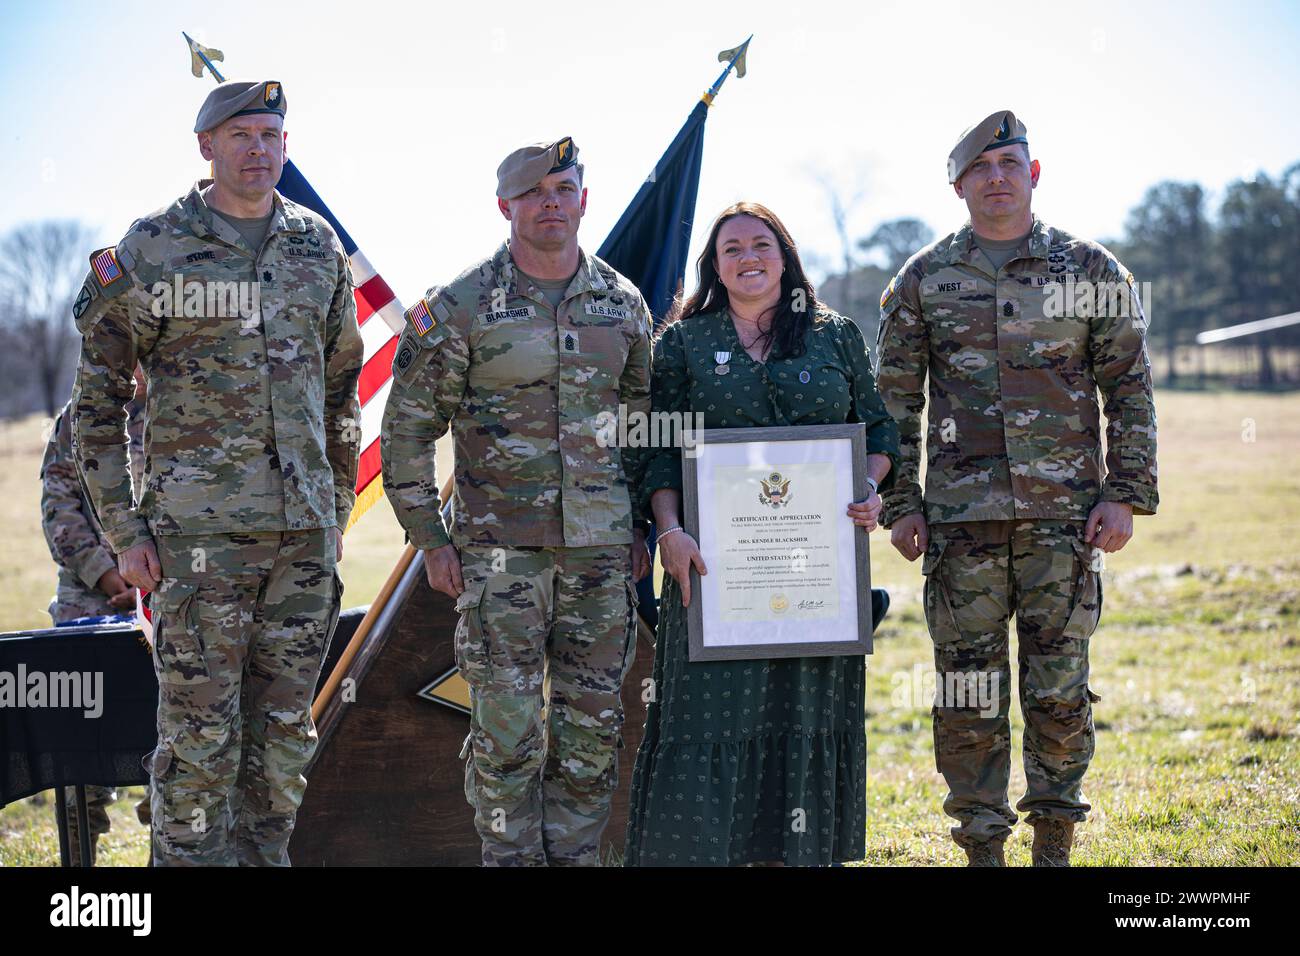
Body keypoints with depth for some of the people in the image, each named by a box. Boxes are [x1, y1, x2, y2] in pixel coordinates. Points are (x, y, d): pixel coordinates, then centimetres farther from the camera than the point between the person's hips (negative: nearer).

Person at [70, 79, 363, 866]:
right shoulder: (153, 250, -3)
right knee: (200, 739, -3)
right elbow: (96, 399, -1)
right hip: (200, 532, -4)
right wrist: (123, 529, -5)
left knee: (285, 736, 10)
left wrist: (338, 512, 15)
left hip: (304, 534, 4)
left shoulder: (319, 249, 10)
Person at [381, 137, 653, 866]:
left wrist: (643, 528, 12)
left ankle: (575, 856, 18)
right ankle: (511, 859, 7)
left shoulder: (624, 305, 8)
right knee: (508, 729, -4)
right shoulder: (461, 307, -4)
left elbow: (647, 420, 17)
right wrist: (431, 540, -3)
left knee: (592, 729, 7)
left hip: (602, 550, 3)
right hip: (501, 549, -3)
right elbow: (407, 428, 0)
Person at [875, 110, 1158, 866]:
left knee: (1061, 691, 2)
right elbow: (896, 401, 9)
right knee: (970, 691, 3)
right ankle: (983, 846, 13)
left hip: (1064, 513, 0)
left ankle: (1055, 845, 15)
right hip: (962, 516, 0)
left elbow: (1131, 391, 6)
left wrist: (1126, 495, -2)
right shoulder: (924, 280, 6)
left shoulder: (1091, 271, 5)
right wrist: (901, 504, 2)